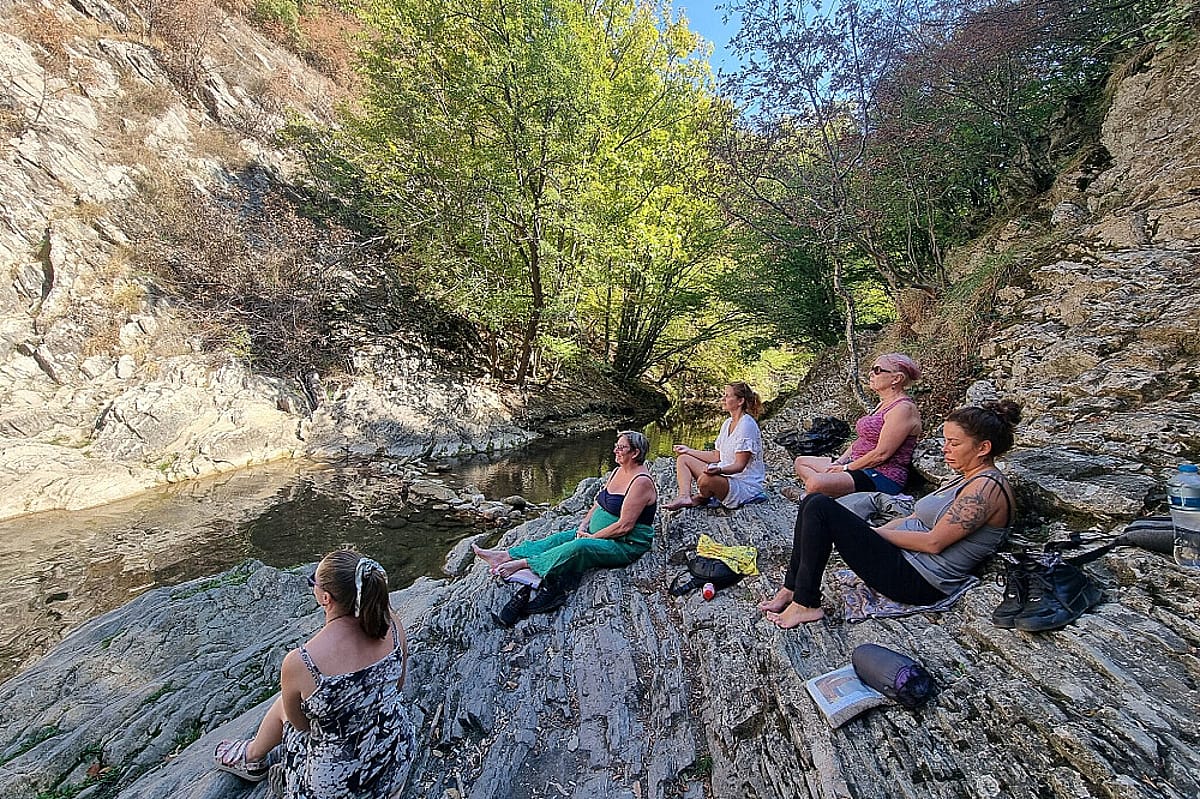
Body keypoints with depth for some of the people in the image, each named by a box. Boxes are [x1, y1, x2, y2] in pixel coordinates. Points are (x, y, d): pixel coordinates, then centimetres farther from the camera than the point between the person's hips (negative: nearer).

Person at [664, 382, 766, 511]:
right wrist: (689, 450, 12)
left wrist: (720, 470, -40)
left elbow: (739, 465, -21)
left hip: (746, 486, -9)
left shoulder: (747, 425, -18)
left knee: (705, 479, -37)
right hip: (726, 477, 9)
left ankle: (701, 499, 0)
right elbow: (716, 456, 13)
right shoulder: (727, 423, 10)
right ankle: (685, 496, -18)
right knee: (683, 458, 5)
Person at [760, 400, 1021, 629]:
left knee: (820, 507, -22)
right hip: (903, 558, 10)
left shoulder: (987, 486, -12)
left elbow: (934, 542, -18)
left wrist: (878, 533, -8)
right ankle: (791, 590, 1)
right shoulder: (965, 480, 18)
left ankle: (806, 604, -11)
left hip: (919, 581, -10)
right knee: (815, 503, -3)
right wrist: (871, 532, 5)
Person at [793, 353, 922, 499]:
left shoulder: (903, 409, -14)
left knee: (815, 483, -33)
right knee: (801, 462, 13)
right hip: (859, 466, 11)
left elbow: (881, 454, -20)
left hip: (883, 477, -11)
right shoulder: (883, 405, 18)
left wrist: (845, 468, -12)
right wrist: (838, 463, 5)